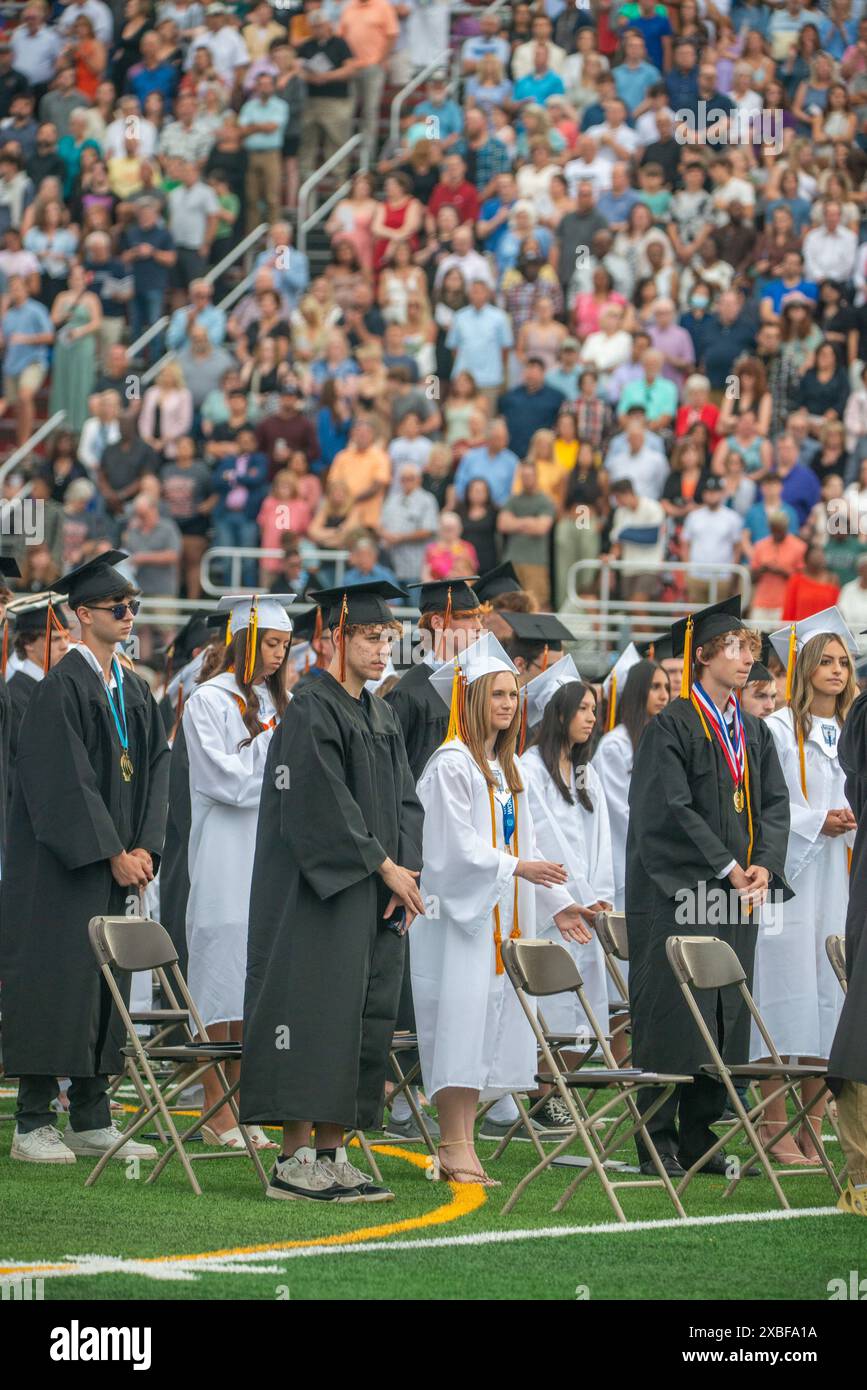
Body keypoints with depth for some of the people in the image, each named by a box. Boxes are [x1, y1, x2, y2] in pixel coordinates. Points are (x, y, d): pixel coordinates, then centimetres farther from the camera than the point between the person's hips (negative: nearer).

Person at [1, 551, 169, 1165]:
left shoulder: (135, 692, 13)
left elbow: (154, 770, 12)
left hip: (118, 861, 8)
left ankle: (92, 1120, 13)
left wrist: (144, 849, -1)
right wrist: (112, 854, -17)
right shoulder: (63, 688, -11)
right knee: (55, 979, -7)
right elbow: (65, 780, -17)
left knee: (107, 986, 8)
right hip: (62, 867, -7)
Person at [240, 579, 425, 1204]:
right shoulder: (312, 713, -10)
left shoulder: (382, 717, 16)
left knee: (363, 1019, 6)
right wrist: (384, 867, -13)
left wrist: (404, 873, -1)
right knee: (315, 1010, -10)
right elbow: (323, 807, -17)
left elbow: (404, 801, 14)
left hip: (377, 893, 9)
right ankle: (295, 1160, -9)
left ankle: (331, 1152, 9)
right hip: (319, 896, -9)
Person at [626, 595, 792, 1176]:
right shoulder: (672, 727, -7)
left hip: (735, 893, 7)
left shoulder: (754, 732, 16)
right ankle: (658, 1142, -4)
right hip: (677, 890, -7)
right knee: (673, 1014, -7)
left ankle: (700, 1137, 11)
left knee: (725, 1018, 5)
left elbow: (774, 803, 11)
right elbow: (672, 808, -14)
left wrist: (764, 865, -6)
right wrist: (727, 867, -15)